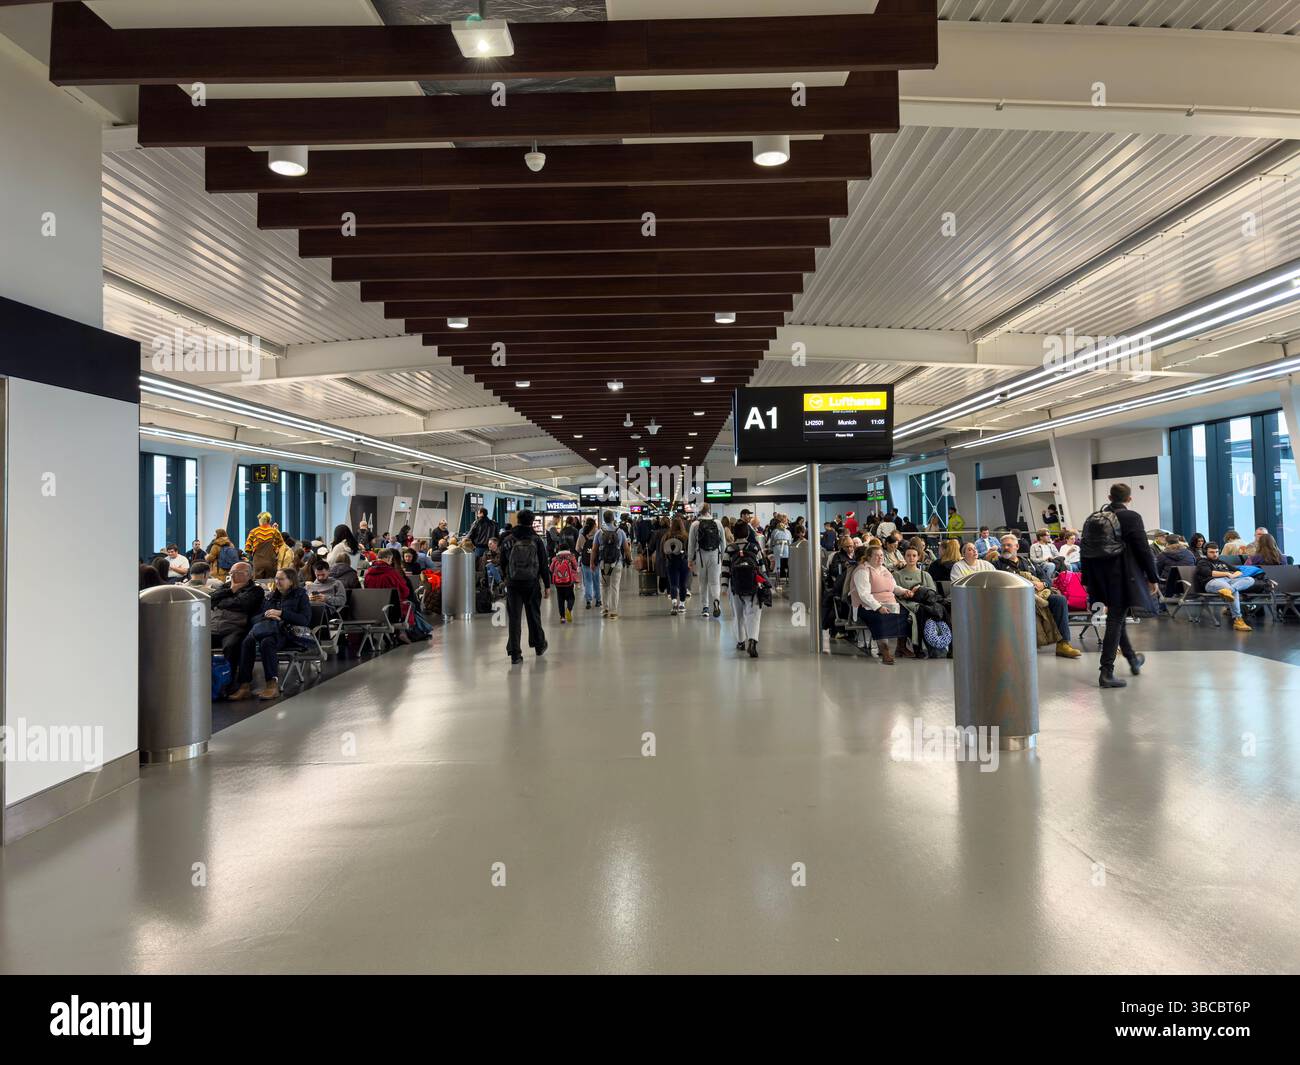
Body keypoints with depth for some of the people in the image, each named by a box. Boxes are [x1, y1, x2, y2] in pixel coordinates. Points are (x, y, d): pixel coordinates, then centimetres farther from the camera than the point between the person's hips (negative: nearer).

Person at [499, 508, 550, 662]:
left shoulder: (507, 540, -3)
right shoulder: (536, 540, -4)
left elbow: (502, 563, 5)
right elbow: (544, 564, -2)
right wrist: (547, 586, 3)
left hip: (513, 584, 0)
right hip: (532, 584, 0)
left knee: (513, 618, 1)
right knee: (534, 616, 16)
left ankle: (514, 654, -1)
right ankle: (539, 646, 31)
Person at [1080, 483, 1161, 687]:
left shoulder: (1092, 518, 7)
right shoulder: (1131, 517, -10)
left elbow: (1085, 550, 8)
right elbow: (1143, 550, -11)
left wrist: (1087, 580, 14)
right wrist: (1152, 577, -1)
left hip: (1101, 579, 6)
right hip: (1121, 576, -6)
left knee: (1116, 617, 21)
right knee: (1116, 619, -5)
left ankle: (1133, 660, 40)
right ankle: (1106, 673, -7)